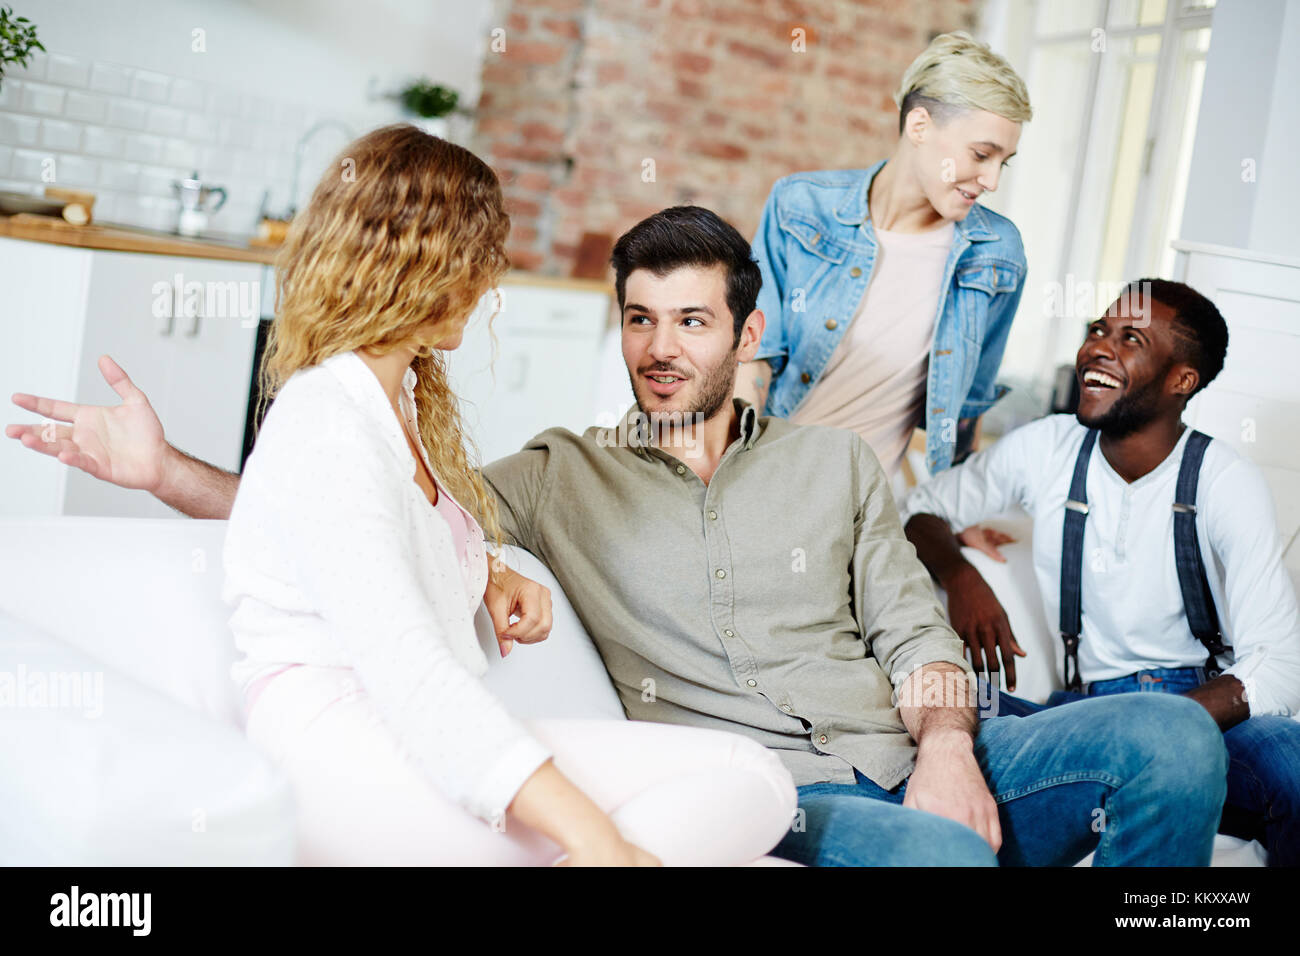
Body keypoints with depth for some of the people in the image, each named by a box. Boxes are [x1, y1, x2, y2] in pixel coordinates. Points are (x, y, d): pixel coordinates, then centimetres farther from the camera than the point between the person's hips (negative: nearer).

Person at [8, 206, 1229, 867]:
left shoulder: (833, 461, 17)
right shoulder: (562, 476, 10)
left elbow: (913, 629, 15)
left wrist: (947, 747, -6)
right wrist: (166, 467, -6)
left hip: (902, 760, 4)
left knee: (1171, 735, -17)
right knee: (938, 854, -37)